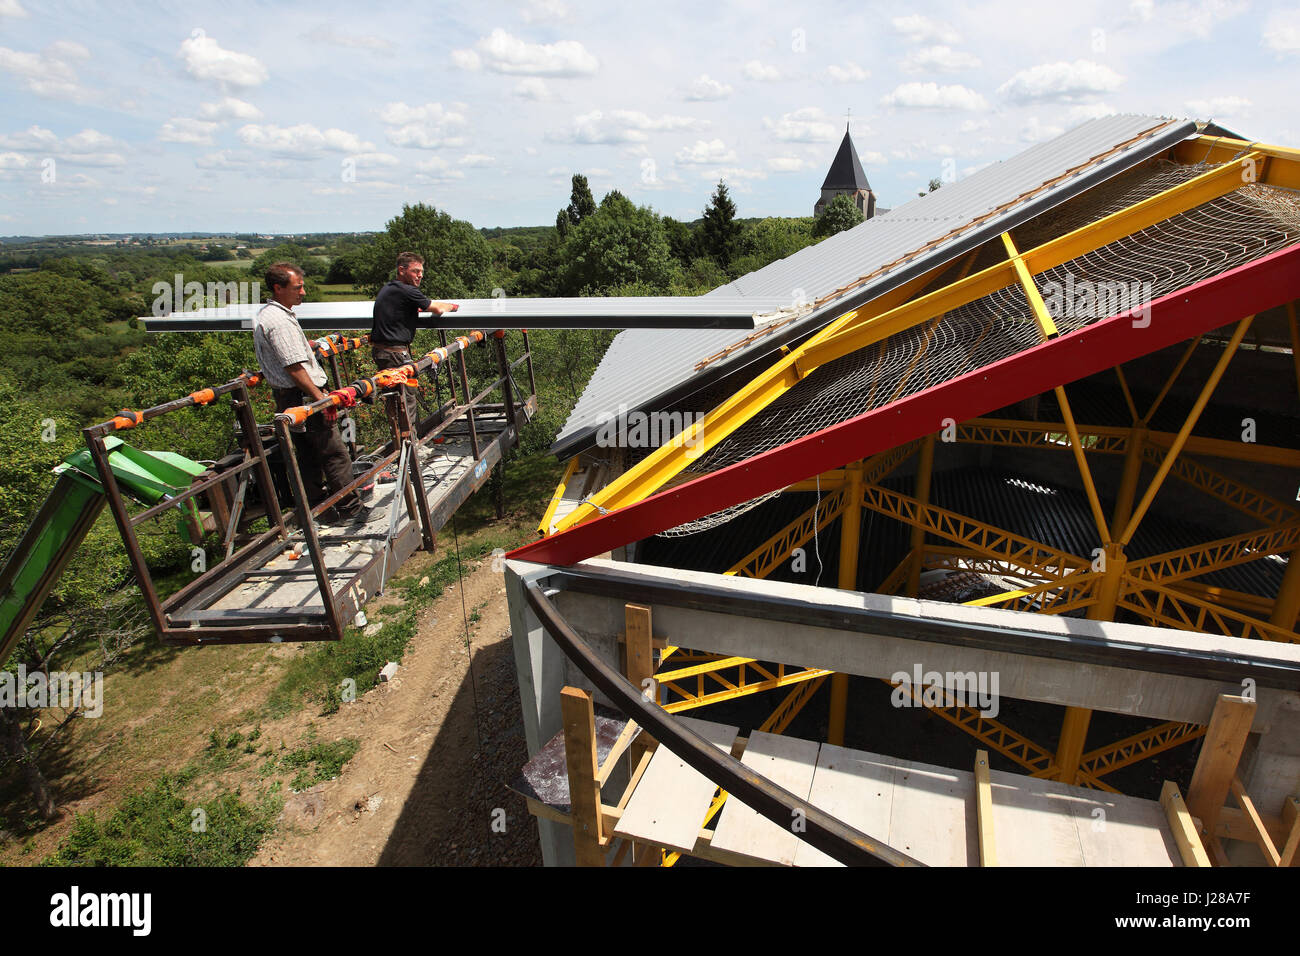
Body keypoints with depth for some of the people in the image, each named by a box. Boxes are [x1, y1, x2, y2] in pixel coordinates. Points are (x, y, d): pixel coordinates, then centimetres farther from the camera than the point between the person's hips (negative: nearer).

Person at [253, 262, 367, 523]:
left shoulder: (263, 316, 15)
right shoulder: (280, 321, -20)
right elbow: (294, 368, -24)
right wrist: (321, 398, -24)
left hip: (285, 396, 11)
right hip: (304, 398, -11)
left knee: (308, 455, 17)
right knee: (335, 455, -5)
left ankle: (316, 505, 25)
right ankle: (350, 508, 1)